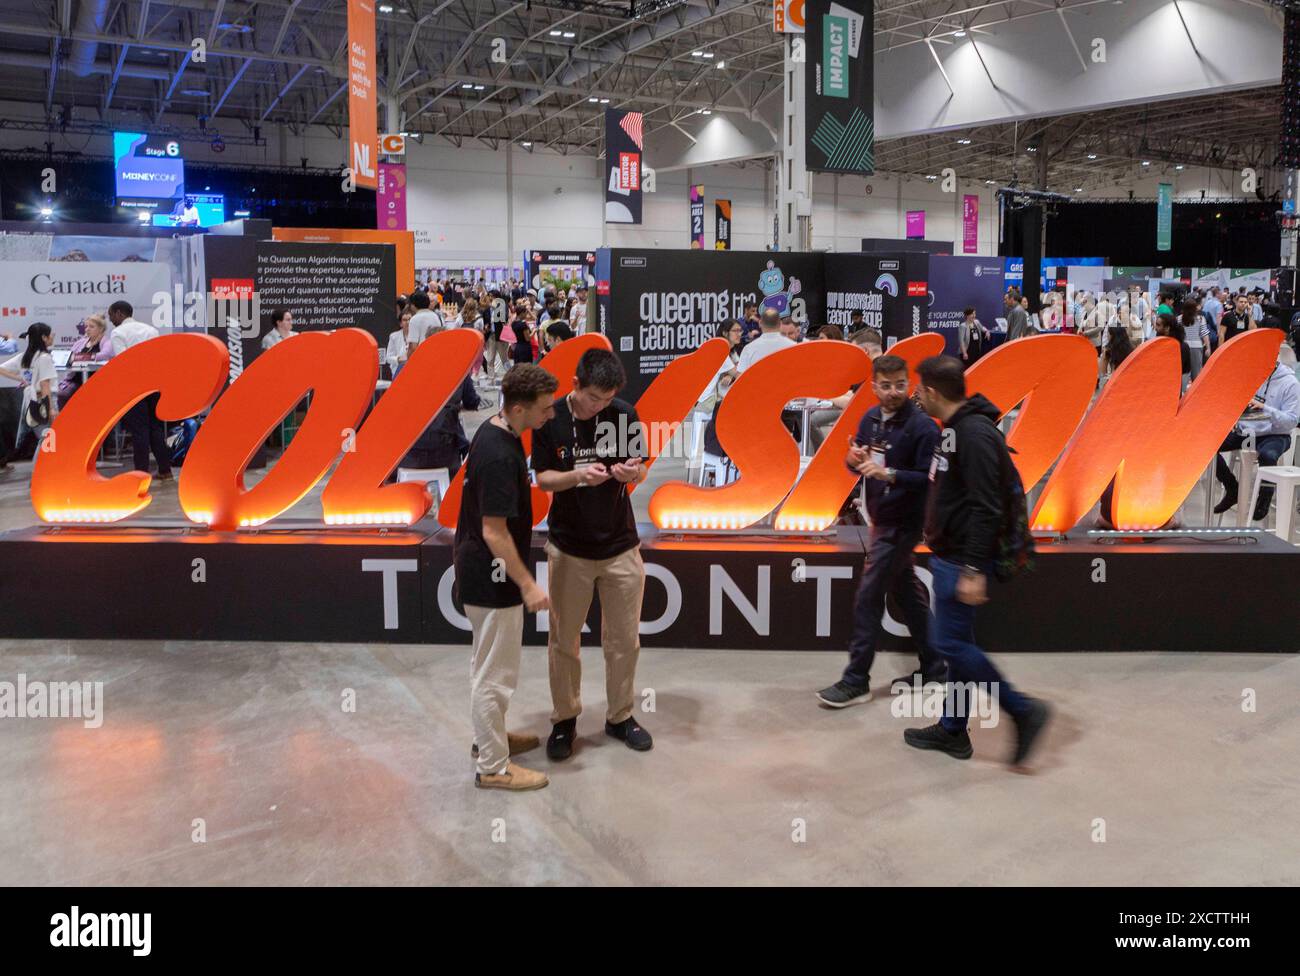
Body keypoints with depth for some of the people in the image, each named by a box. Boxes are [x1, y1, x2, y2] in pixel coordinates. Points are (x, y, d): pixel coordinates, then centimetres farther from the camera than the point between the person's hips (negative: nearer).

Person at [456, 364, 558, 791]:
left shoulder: (496, 433, 4)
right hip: (492, 578, -10)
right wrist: (528, 584, -22)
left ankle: (489, 737, 40)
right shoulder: (499, 456, -27)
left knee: (487, 663, 23)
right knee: (496, 672, 2)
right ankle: (493, 766, 15)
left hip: (481, 569, 10)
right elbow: (494, 532, -25)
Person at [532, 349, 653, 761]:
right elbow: (543, 478, -4)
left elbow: (641, 470, 2)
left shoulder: (625, 414, -5)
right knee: (563, 641, 8)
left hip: (621, 545, 1)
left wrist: (633, 472, -22)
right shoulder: (551, 419, -8)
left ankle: (621, 716, 28)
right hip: (568, 547, -1)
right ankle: (564, 720, 25)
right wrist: (578, 476, -24)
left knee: (624, 640, 10)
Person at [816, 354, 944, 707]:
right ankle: (932, 666, 31)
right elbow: (857, 463, 12)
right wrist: (854, 459, -12)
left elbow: (931, 479, -20)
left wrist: (889, 473, -32)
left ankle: (856, 681, 2)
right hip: (882, 519, 8)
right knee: (907, 591, 17)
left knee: (868, 598, -7)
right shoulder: (871, 418, 5)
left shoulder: (922, 427, -17)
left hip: (902, 524, -8)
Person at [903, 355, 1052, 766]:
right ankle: (952, 730, 24)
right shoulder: (955, 429, 12)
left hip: (961, 561, -10)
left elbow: (986, 508, -25)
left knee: (950, 642, -6)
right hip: (948, 555, 10)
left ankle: (1023, 709, 2)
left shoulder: (975, 433, -20)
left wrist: (974, 570, -26)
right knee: (956, 642, 14)